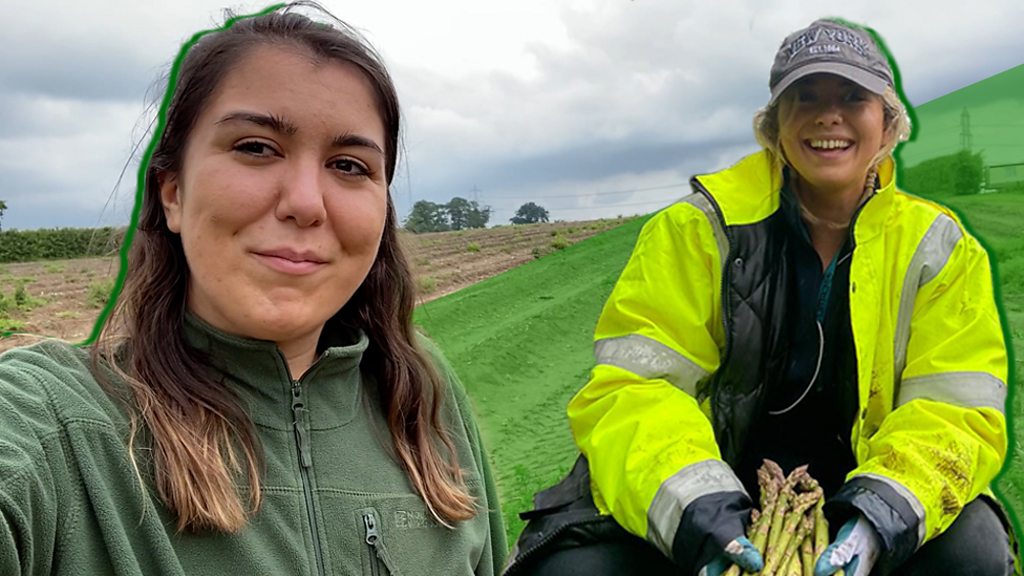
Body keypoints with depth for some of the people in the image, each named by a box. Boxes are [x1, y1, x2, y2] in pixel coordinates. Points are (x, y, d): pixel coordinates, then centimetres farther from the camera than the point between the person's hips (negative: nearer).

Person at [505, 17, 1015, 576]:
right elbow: (632, 386, -14)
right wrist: (694, 505, -33)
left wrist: (884, 514, -27)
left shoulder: (938, 249, 1)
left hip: (854, 490, 3)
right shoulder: (700, 227, -7)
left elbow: (957, 408, -6)